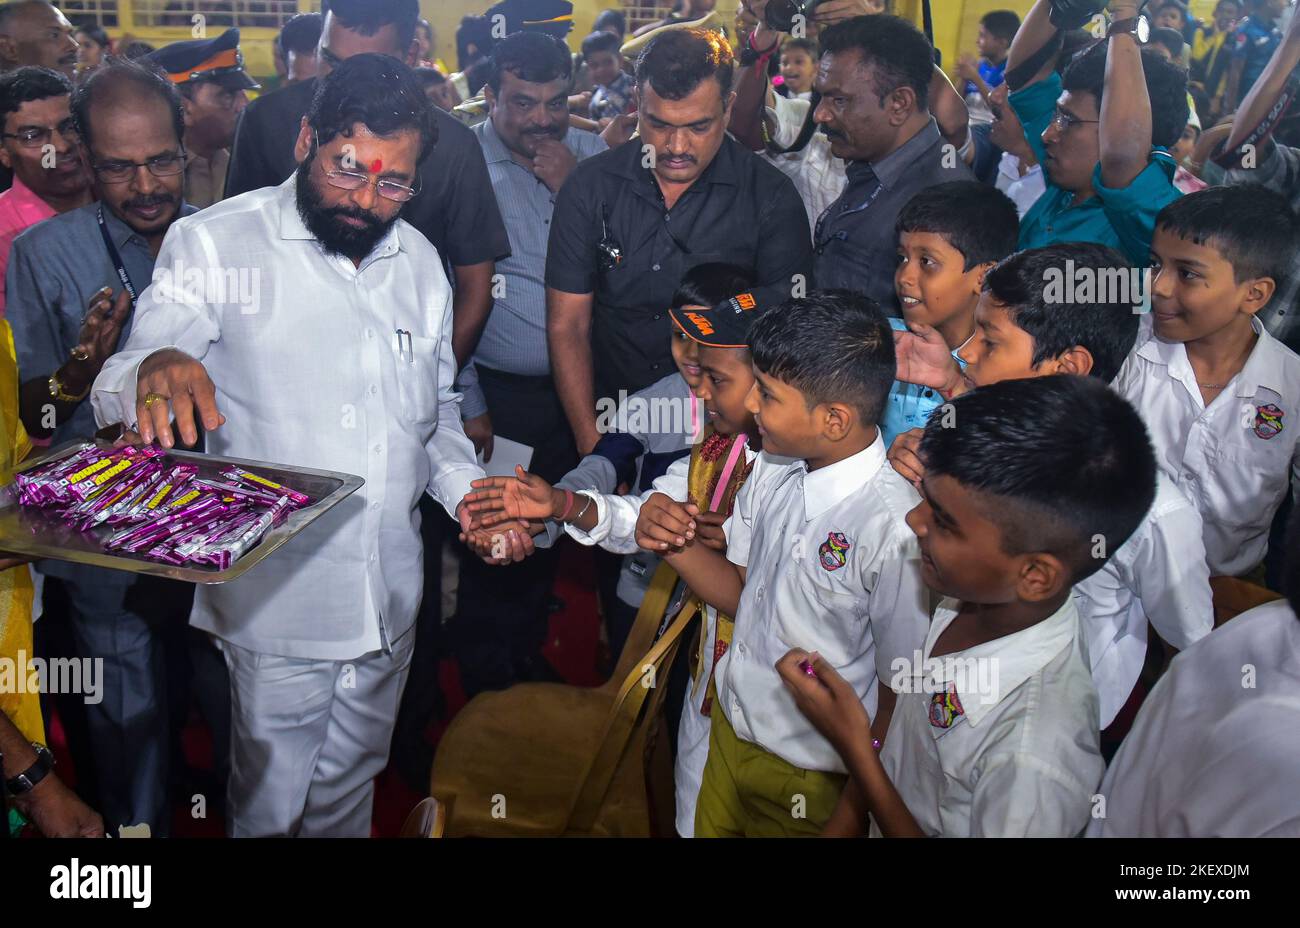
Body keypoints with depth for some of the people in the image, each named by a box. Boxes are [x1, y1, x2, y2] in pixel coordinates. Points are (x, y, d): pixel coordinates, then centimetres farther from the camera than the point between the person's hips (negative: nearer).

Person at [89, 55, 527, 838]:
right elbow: (118, 392, -17)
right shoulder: (216, 242, -10)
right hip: (277, 605, -4)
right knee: (269, 803, 9)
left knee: (350, 793, 22)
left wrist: (467, 490, -3)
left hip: (389, 600, 5)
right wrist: (151, 370, -41)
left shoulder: (420, 262, 6)